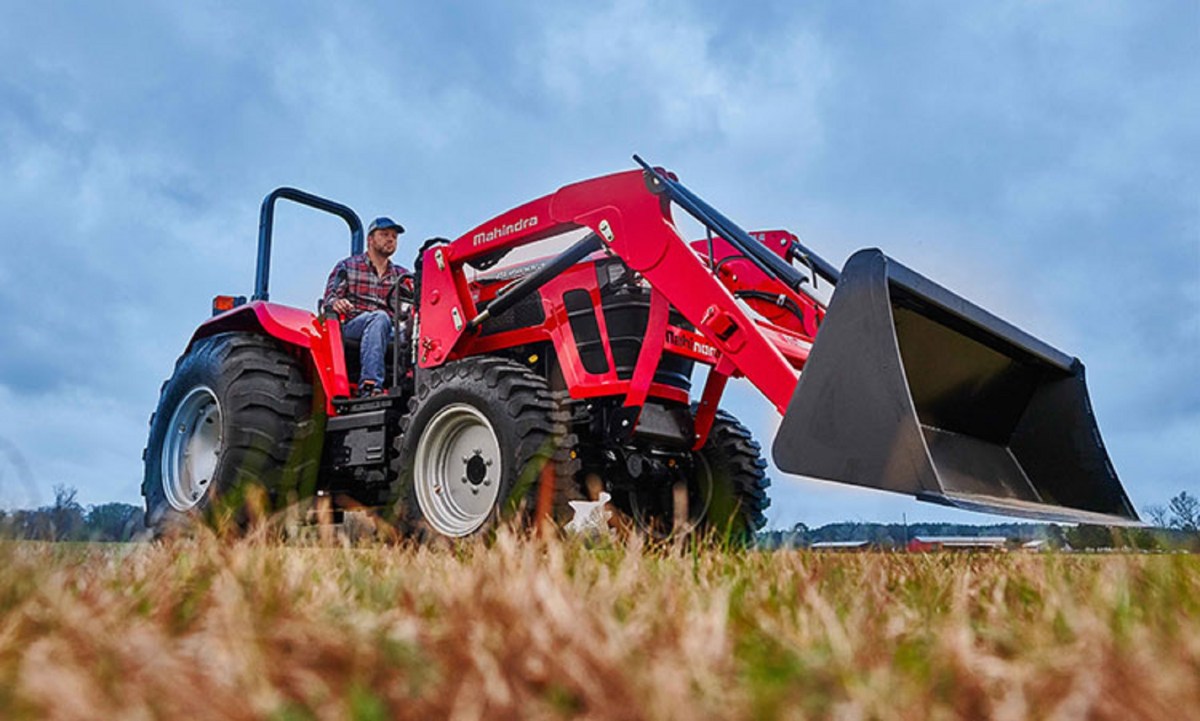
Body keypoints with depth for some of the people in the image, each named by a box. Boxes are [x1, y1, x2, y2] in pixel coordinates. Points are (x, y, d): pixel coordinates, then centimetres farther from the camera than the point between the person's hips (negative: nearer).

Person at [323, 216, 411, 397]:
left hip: (388, 332, 3)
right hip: (350, 327, -3)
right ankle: (369, 385, -47)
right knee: (379, 318, -37)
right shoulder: (347, 267, 15)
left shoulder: (401, 275, 24)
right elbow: (330, 296, 4)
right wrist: (336, 303, -21)